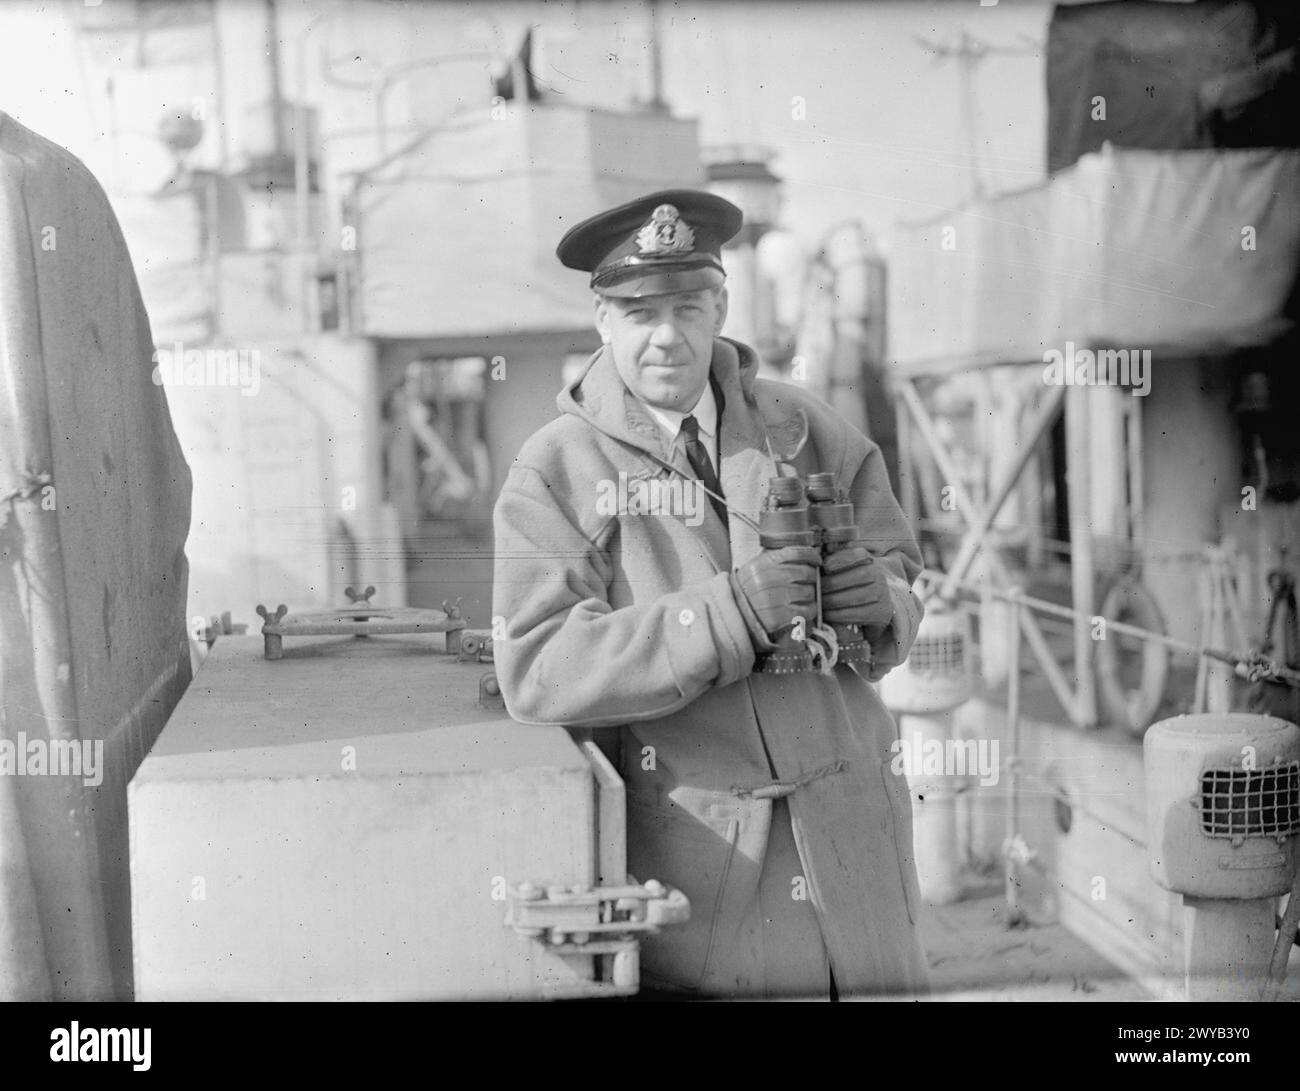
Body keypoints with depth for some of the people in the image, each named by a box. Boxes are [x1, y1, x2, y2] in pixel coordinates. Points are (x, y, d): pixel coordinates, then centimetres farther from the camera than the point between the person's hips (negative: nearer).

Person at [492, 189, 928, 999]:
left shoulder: (806, 429, 7)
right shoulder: (553, 474, -4)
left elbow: (898, 563, 14)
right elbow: (536, 673, -15)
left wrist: (881, 599, -12)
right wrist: (730, 613, -25)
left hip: (852, 833, 4)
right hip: (696, 855, -3)